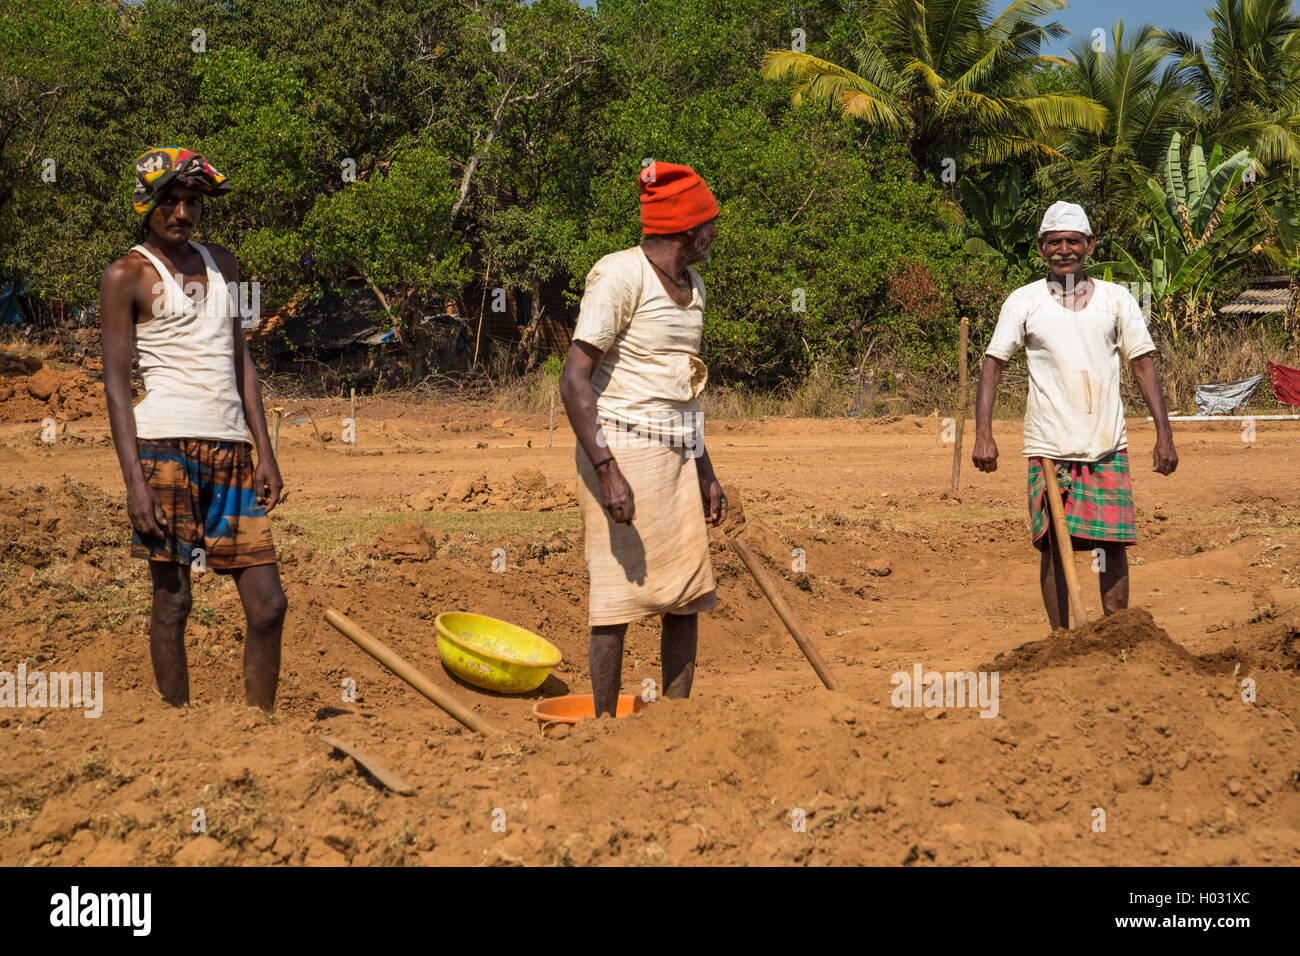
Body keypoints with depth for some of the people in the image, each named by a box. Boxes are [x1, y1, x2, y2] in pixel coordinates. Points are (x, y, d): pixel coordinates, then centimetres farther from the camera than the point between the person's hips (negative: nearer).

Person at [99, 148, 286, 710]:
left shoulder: (221, 264, 19)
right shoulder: (127, 276, 1)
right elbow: (116, 381, -4)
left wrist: (265, 453, 11)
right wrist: (134, 480, -13)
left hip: (231, 451, 5)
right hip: (166, 446, -5)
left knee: (267, 604, 0)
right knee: (172, 599, -2)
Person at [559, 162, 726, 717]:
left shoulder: (690, 287, 16)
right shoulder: (619, 276, -12)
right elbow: (574, 379, -17)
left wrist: (705, 472, 23)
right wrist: (607, 471, -25)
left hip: (677, 454, 8)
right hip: (624, 450, -8)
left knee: (687, 596, 7)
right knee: (619, 595, -5)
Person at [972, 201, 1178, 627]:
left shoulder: (1116, 298, 8)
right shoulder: (1023, 301, 4)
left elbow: (1144, 365, 8)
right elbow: (993, 363, 3)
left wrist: (1164, 435, 1)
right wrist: (983, 434, -8)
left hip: (1108, 445, 1)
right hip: (1049, 447, -1)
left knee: (1114, 544, 0)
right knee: (1054, 545, -1)